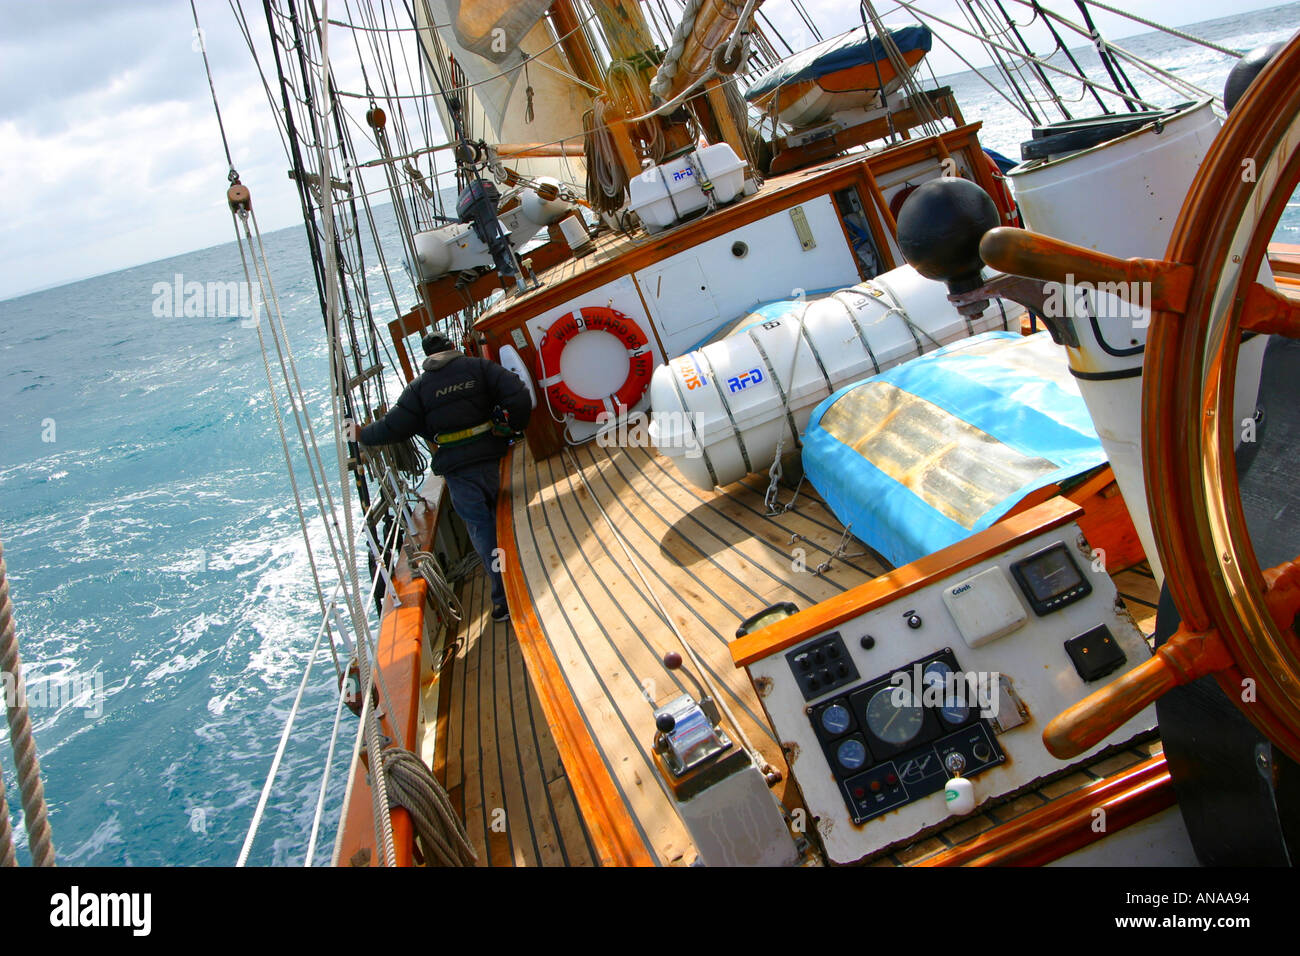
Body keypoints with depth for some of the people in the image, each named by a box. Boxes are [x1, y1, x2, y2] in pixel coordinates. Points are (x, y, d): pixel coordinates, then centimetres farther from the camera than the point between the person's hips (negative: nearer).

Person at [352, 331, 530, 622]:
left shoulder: (419, 387, 3)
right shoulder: (480, 367, 3)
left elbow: (394, 426, 2)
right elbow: (517, 394, -10)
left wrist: (362, 435, 19)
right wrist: (512, 427, 3)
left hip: (458, 470, -1)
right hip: (493, 457, 1)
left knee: (481, 527, 5)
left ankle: (503, 599, 5)